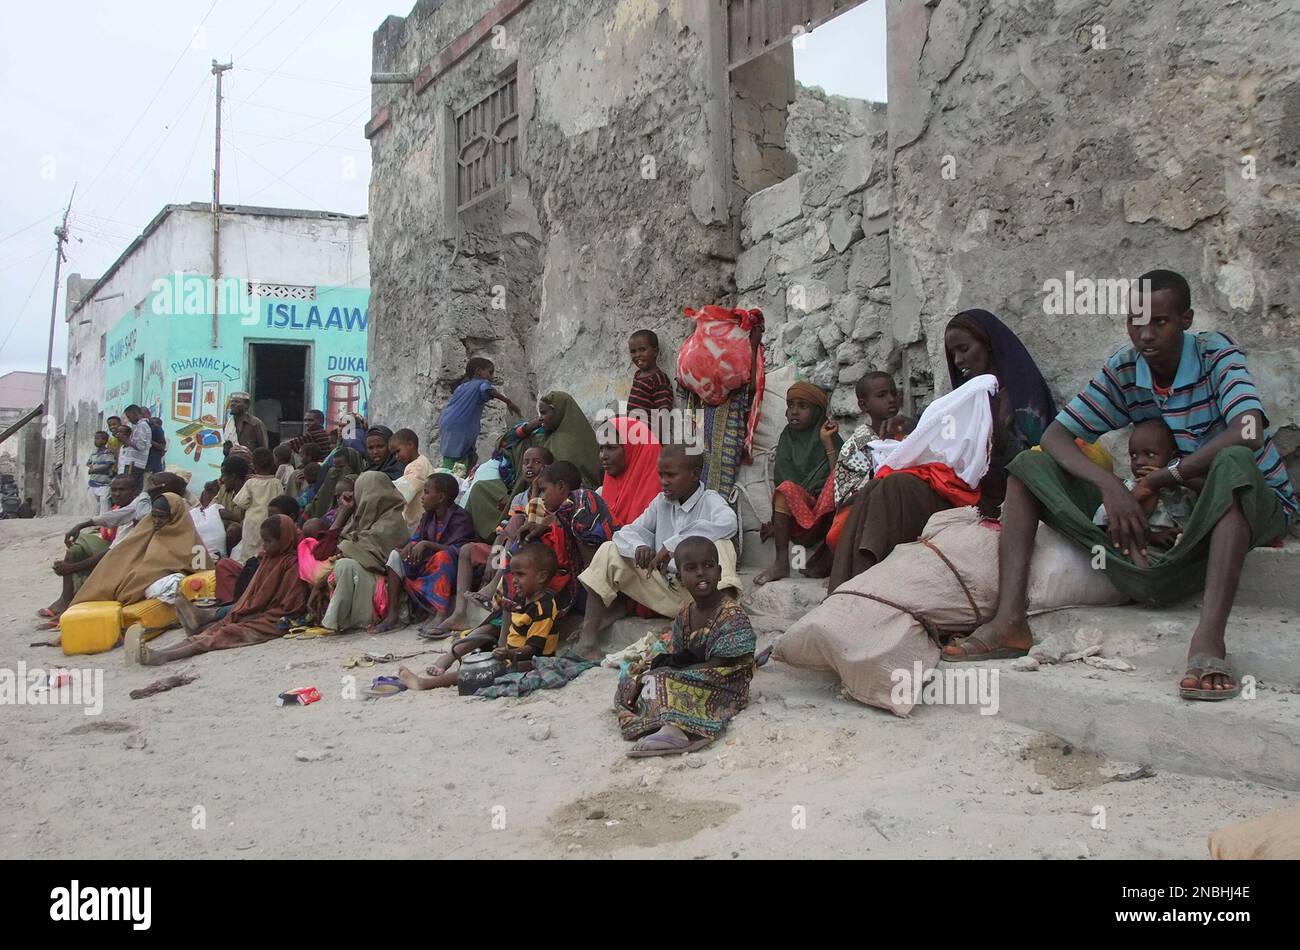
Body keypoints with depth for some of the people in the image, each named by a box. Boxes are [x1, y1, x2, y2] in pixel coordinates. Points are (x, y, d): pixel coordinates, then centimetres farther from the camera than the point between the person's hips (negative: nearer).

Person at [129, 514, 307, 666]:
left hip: (273, 622, -11)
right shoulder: (268, 558, 16)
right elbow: (252, 593, 16)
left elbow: (288, 607, -16)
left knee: (228, 633, -26)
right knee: (216, 627, -8)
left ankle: (163, 656, -41)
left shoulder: (293, 563, -12)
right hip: (256, 615, 11)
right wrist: (236, 612, 1)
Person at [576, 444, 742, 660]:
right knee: (609, 551, -5)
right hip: (664, 591, 5)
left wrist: (671, 546, -33)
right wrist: (638, 547, -19)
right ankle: (588, 636, -7)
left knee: (720, 544, -30)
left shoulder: (710, 501, -8)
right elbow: (628, 531, 8)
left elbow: (728, 523, -32)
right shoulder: (661, 502, 8)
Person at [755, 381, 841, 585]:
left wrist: (828, 443, -15)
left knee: (838, 478, -28)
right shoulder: (787, 438, 14)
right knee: (786, 489, -27)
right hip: (795, 516, 2)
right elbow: (780, 481, 11)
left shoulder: (829, 437, 4)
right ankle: (781, 562, -33)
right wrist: (776, 521, 5)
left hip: (827, 516, -2)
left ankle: (827, 553, -27)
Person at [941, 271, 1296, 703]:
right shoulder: (1122, 371, -3)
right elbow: (1055, 435, -10)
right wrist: (1110, 486, -28)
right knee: (1029, 465, -9)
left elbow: (1249, 433, -33)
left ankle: (1208, 639, -48)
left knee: (1232, 462, -41)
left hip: (1251, 503, -4)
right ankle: (1010, 621, -27)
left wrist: (1160, 479, -30)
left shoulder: (1217, 355, -15)